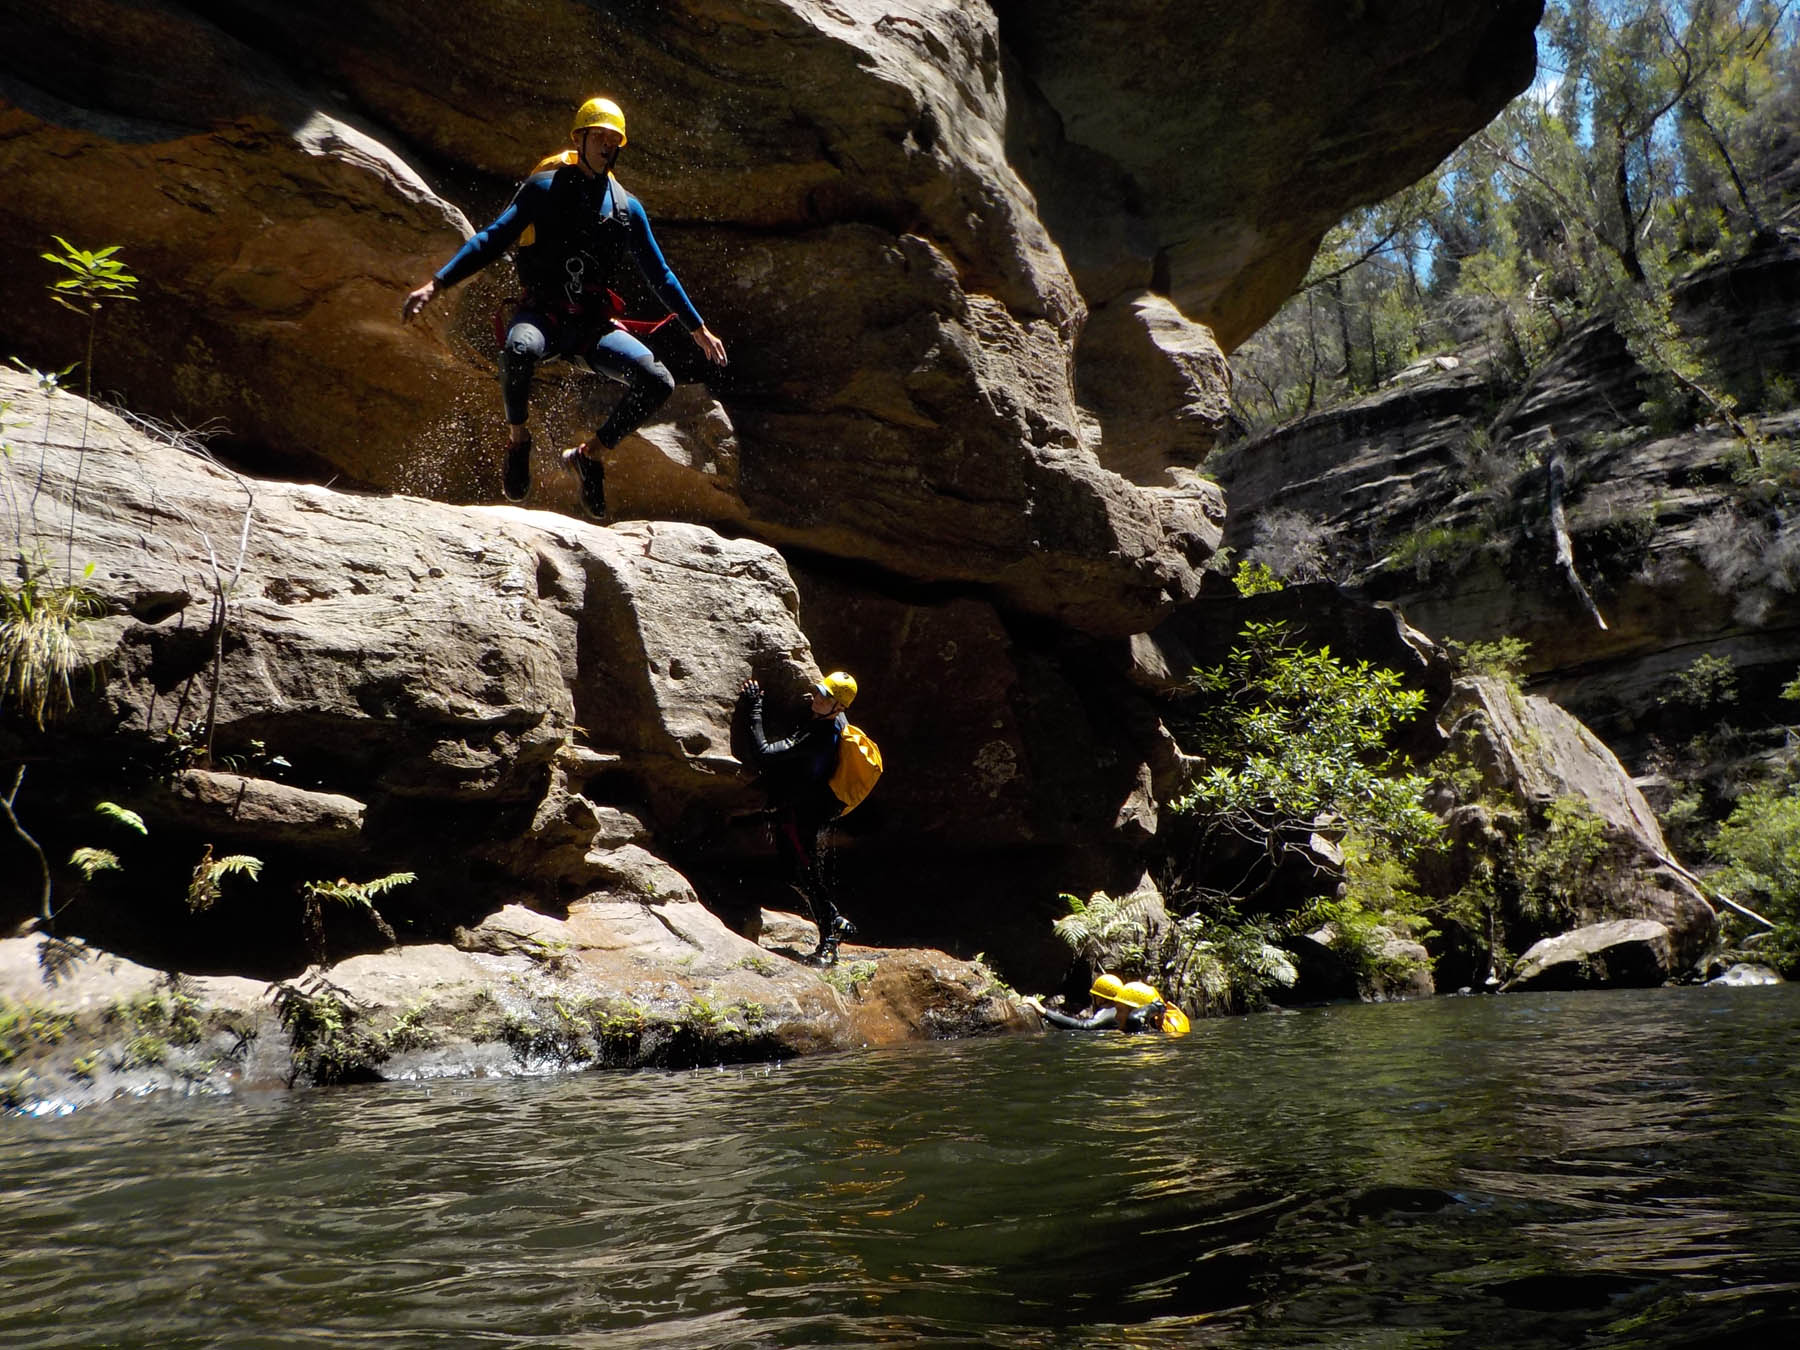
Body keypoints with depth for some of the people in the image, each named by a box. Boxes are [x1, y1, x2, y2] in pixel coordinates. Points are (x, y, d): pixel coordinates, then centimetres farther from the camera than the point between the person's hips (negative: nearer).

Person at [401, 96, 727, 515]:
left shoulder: (628, 208, 13)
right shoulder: (544, 188, 2)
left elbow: (659, 274, 21)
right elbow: (492, 240, -3)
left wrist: (698, 328, 20)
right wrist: (436, 284, -13)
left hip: (594, 323, 4)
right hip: (543, 314, -4)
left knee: (657, 382, -19)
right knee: (519, 349, -40)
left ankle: (587, 455, 2)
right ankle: (517, 437, -10)